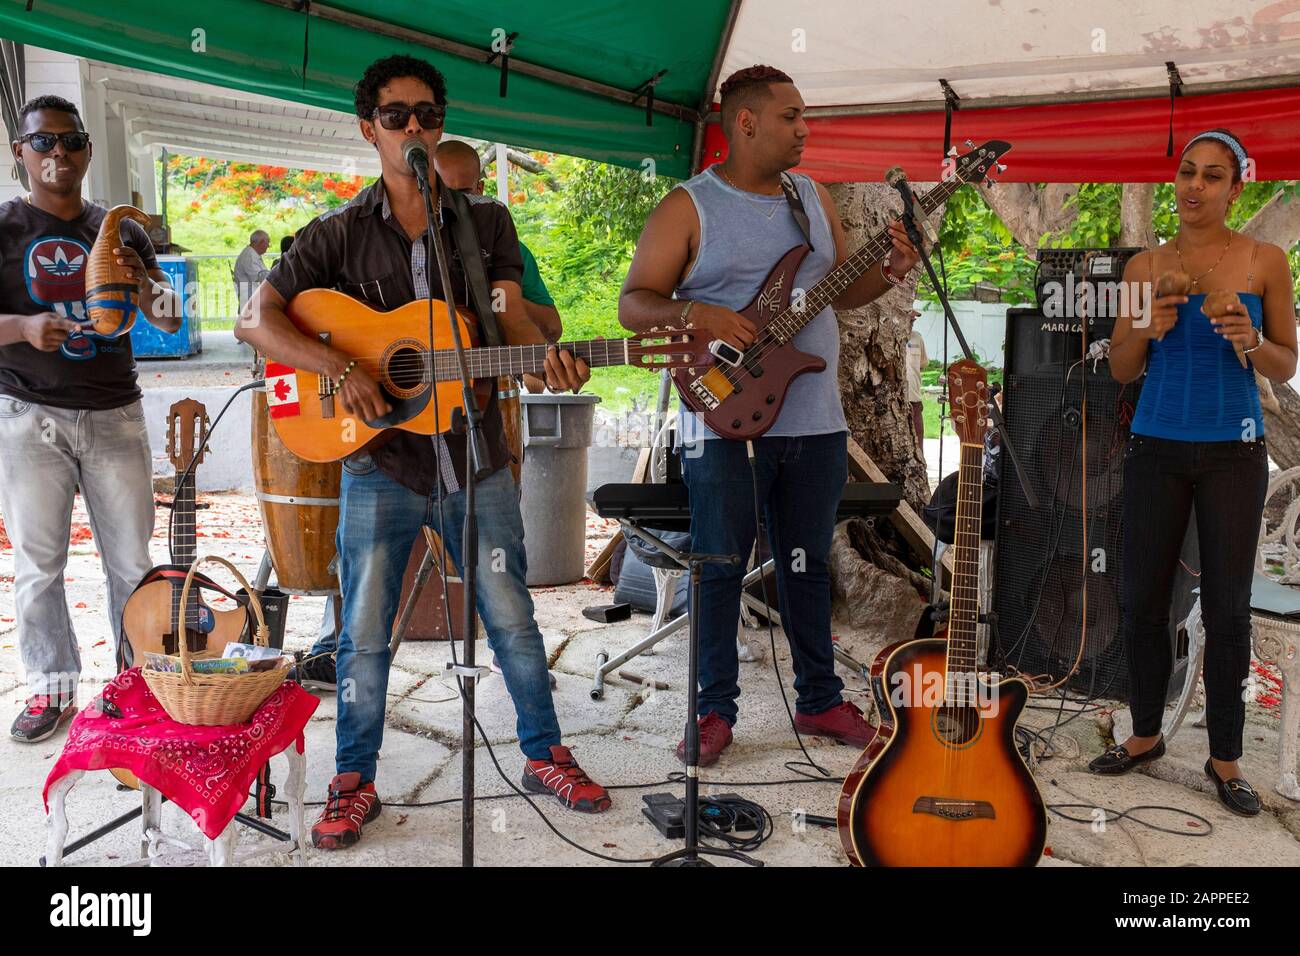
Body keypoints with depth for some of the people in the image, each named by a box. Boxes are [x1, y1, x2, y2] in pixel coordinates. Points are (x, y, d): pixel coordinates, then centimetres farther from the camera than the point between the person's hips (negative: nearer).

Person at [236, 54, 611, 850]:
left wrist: (547, 362, -26)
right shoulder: (339, 235, 2)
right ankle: (355, 784, 21)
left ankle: (545, 755, 27)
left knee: (513, 619, 10)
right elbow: (257, 319, -3)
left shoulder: (487, 224, 7)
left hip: (475, 459, 1)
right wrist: (340, 368, -19)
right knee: (365, 635, 6)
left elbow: (510, 319, -3)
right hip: (380, 464, -1)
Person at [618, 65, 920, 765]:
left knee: (808, 563, 14)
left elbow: (840, 291, 19)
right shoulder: (687, 208, -3)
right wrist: (695, 314, -22)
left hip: (816, 421, 5)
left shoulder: (815, 199, 13)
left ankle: (819, 700, 26)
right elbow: (633, 303, -5)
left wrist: (888, 274, 0)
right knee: (720, 567, 1)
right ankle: (716, 709, 15)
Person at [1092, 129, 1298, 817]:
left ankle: (1224, 759, 14)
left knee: (1227, 607, 1)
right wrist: (1148, 332, -12)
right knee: (1143, 601, 5)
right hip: (1157, 447, 2)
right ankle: (1145, 734, 23)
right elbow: (1120, 370, 8)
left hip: (1232, 453, -2)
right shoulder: (1146, 265, 4)